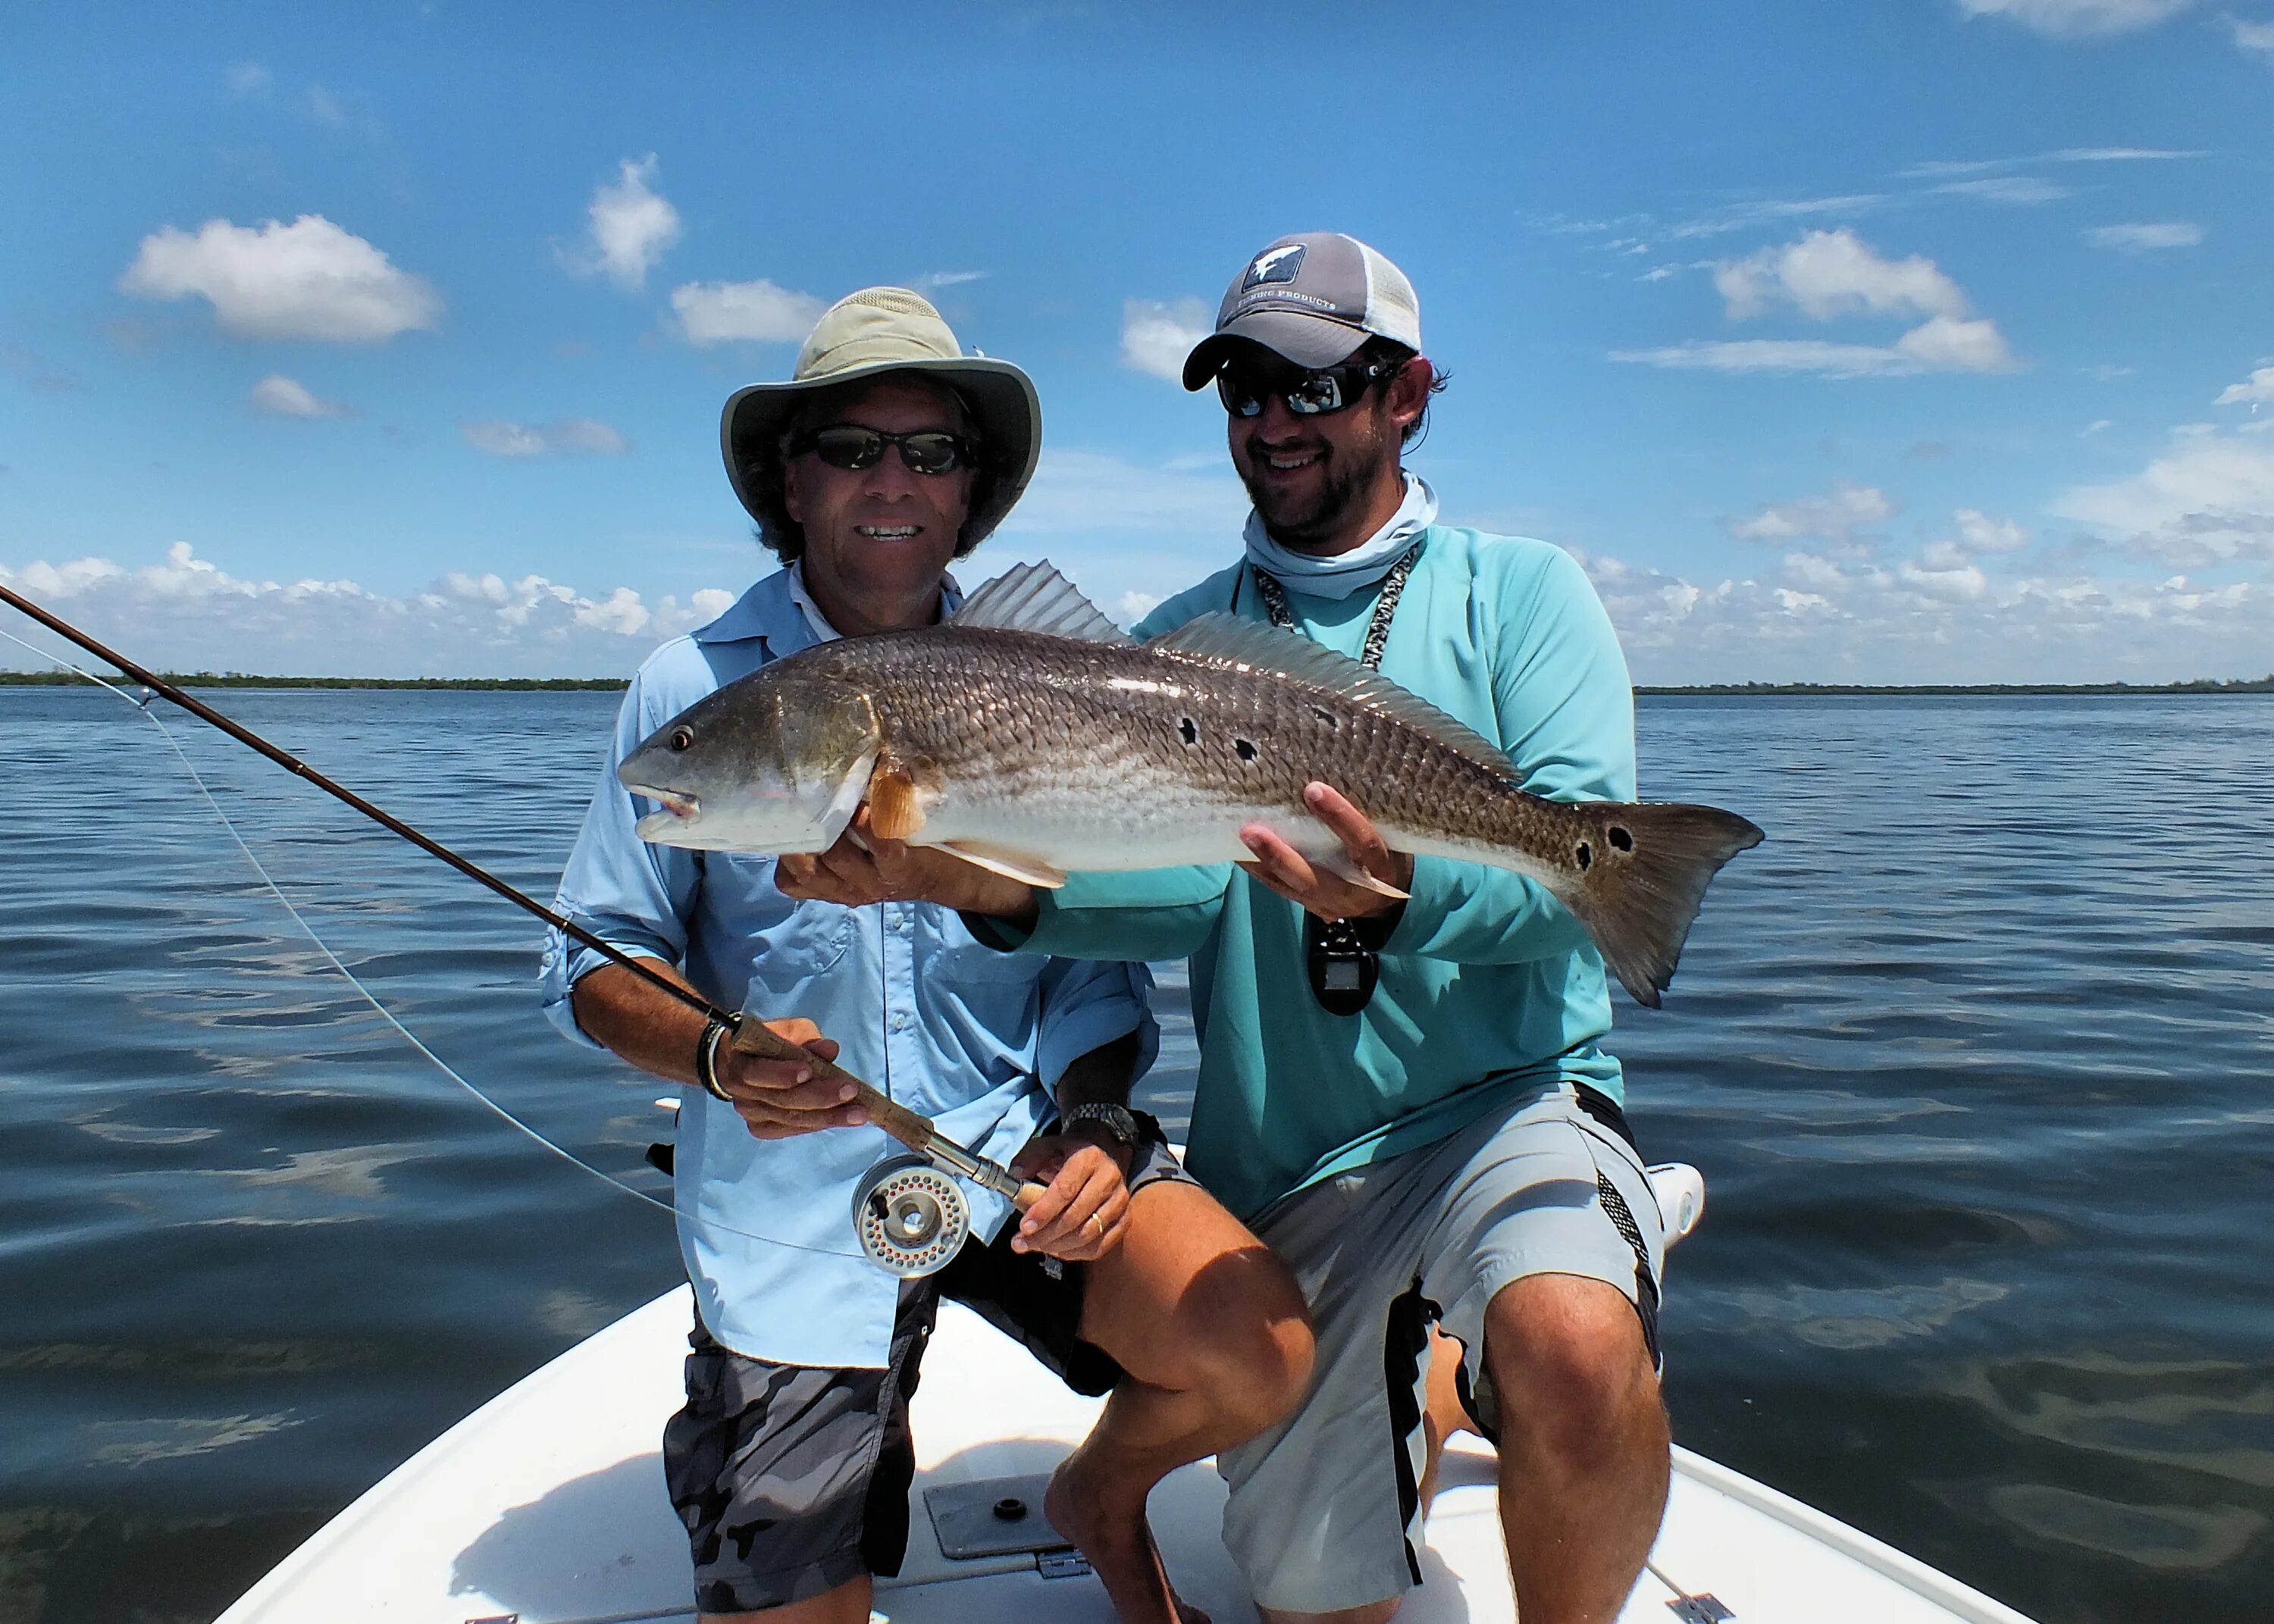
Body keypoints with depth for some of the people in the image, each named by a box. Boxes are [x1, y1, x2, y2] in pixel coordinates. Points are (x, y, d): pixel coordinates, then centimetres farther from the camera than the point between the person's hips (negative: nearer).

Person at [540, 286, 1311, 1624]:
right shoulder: (693, 687, -4)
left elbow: (1095, 956, 4)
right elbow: (598, 966, -1)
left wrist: (1090, 1122, -13)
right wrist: (717, 1054, -22)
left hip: (1013, 1142, 1)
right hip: (793, 1211, 0)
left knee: (1260, 1349, -22)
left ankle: (1103, 1494, 13)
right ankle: (871, 1439, 36)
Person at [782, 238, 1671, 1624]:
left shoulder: (1520, 591, 1)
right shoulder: (1183, 639, 8)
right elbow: (1187, 883, -9)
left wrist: (1405, 896, -36)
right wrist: (995, 885, -29)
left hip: (1510, 1100, -3)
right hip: (1280, 1172, 3)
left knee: (1579, 1357, -36)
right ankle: (1434, 1389, 42)